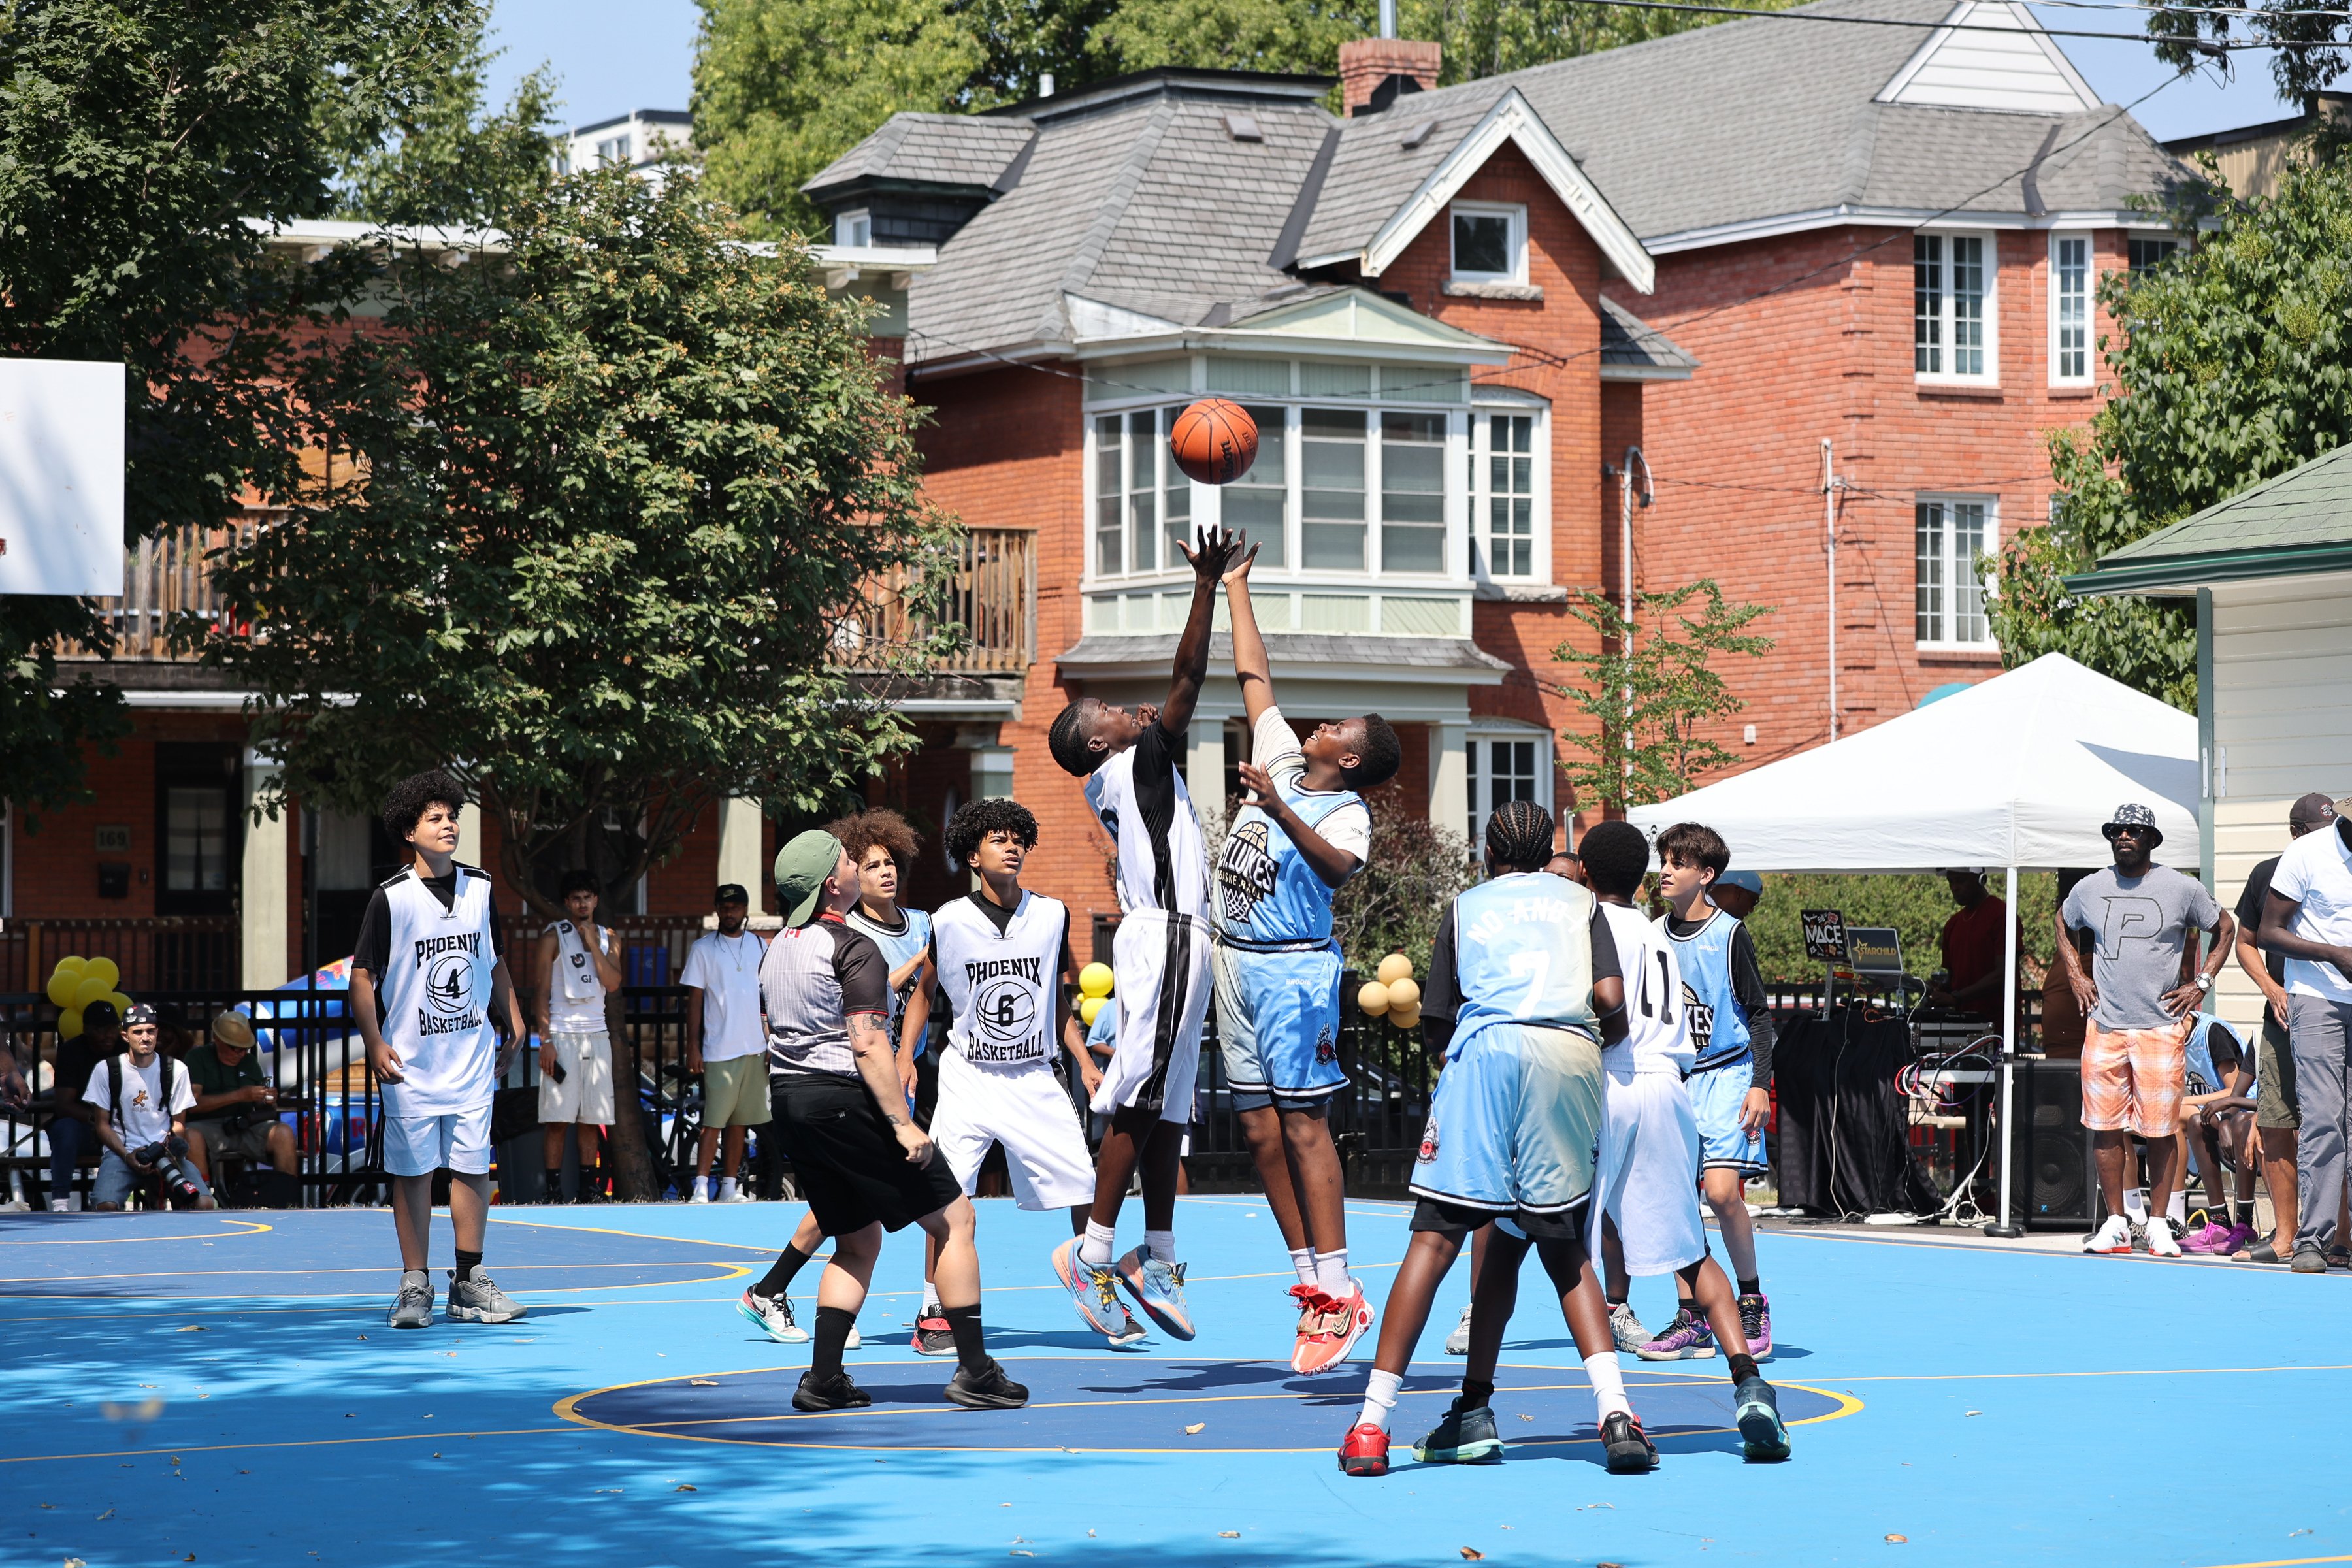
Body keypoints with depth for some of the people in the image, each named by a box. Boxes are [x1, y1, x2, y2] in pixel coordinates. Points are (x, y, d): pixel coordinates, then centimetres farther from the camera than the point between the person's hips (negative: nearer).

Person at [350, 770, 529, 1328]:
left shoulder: (480, 888, 6)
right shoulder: (390, 898, -8)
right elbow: (362, 976, -6)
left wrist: (515, 1025, 14)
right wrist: (374, 1045, -13)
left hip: (473, 1055, 4)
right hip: (411, 1062, -4)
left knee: (473, 1167, 4)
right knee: (413, 1172, 1)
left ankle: (468, 1282, 12)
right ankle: (415, 1285, 8)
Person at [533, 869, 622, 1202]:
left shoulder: (607, 939, 13)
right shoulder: (553, 938, 1)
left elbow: (613, 983, -2)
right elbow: (542, 992, -3)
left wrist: (593, 945, -8)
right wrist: (545, 1040, -11)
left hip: (597, 1036, 4)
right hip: (562, 1034, -4)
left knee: (591, 1118, 5)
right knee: (557, 1119, -7)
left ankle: (588, 1187, 10)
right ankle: (553, 1190, -5)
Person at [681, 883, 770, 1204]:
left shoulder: (759, 946, 11)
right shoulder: (703, 948, 0)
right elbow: (694, 1000, -1)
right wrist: (692, 1047, -6)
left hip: (754, 1048, 4)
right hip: (718, 1050, -4)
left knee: (739, 1121, 7)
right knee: (713, 1121, -9)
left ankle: (730, 1187, 12)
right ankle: (701, 1188, -10)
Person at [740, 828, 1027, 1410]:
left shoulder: (777, 948, 13)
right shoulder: (853, 948, -12)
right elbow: (868, 1045, -19)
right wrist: (903, 1124, -20)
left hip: (790, 1101, 9)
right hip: (846, 1100, -9)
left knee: (858, 1241, 17)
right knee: (955, 1219, -1)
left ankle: (823, 1379, 7)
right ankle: (974, 1372, -5)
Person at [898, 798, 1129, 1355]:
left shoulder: (1052, 915, 2)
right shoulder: (949, 921, -5)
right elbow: (923, 990, 10)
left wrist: (1084, 1063, 6)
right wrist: (905, 1056, -1)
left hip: (1034, 1077, 2)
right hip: (969, 1075, -2)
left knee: (1084, 1184, -3)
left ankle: (1106, 1303, 12)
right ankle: (933, 1313, 3)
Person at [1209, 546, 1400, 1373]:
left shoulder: (1347, 812, -9)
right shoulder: (1282, 759, 12)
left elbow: (1335, 866, -31)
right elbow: (1253, 674, 21)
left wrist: (1279, 812, -43)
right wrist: (1233, 587, 24)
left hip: (1292, 967, -8)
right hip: (1237, 963, 8)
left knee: (1302, 1120, -12)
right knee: (1260, 1126, 5)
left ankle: (1339, 1288, -13)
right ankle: (1309, 1278, 8)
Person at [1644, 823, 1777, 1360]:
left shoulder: (1729, 934, -5)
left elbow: (1759, 1014, -3)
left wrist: (1759, 1085, -11)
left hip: (1726, 1074, -5)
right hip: (1673, 1077, 5)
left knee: (1721, 1190, -17)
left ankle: (1752, 1302, 2)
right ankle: (1693, 1320, 5)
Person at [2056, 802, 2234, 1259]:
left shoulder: (2182, 889, 2)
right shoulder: (2090, 888, 9)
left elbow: (2226, 928, 14)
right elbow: (2063, 924, 29)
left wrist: (2201, 983, 5)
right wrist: (2075, 976, 16)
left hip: (2163, 1026, -2)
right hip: (2104, 1024, 2)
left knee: (2160, 1129, -4)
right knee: (2104, 1125, -1)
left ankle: (2159, 1224, 5)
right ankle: (2115, 1224, 7)